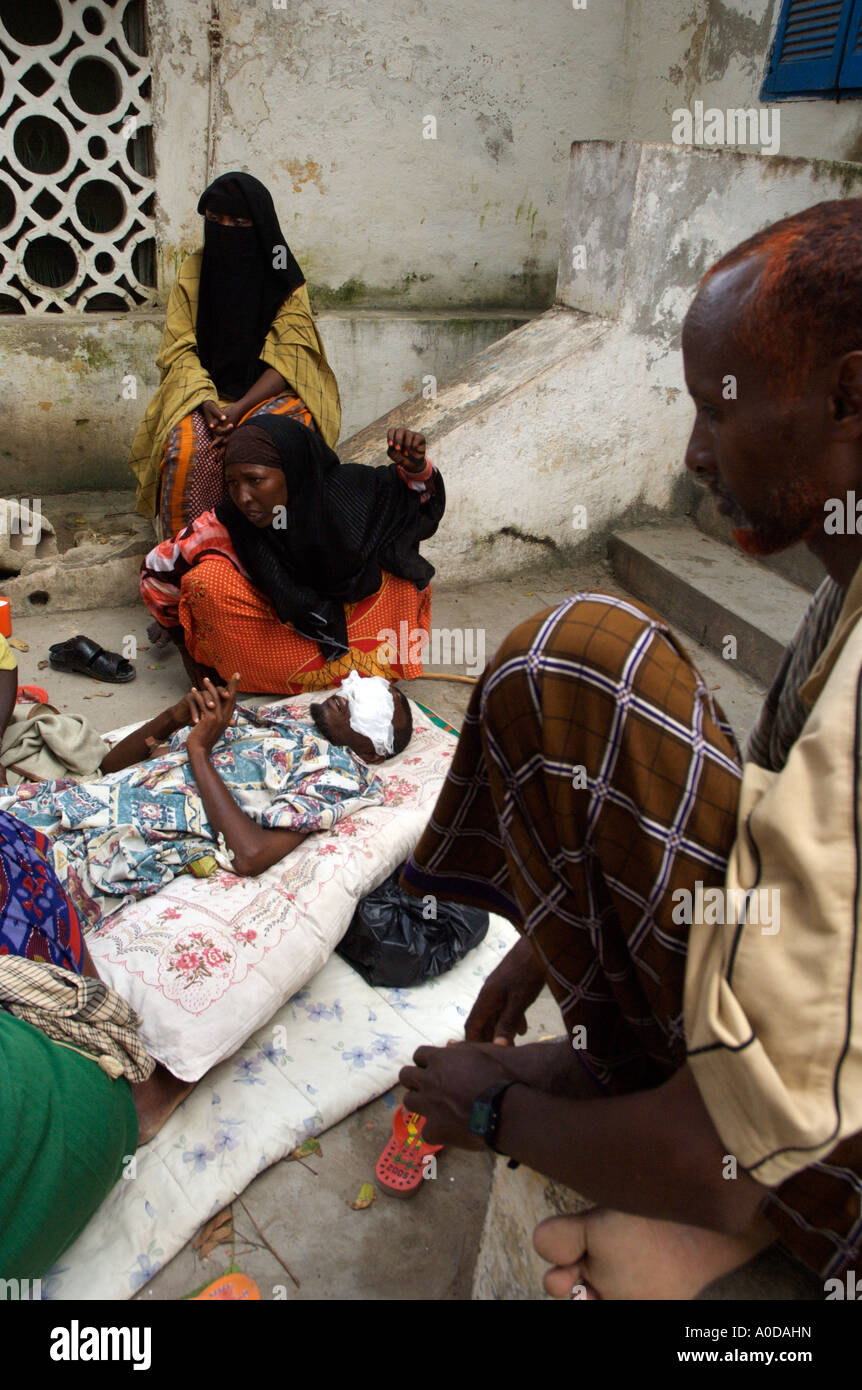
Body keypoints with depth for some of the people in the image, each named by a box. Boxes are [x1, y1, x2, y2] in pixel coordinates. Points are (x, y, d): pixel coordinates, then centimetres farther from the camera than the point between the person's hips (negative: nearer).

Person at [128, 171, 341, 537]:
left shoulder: (283, 278, 0)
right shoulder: (193, 271, 6)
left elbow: (287, 358, -8)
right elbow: (179, 350, 1)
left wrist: (238, 409, -23)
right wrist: (206, 403, -20)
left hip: (271, 393, -1)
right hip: (204, 393, 2)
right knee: (186, 448, -31)